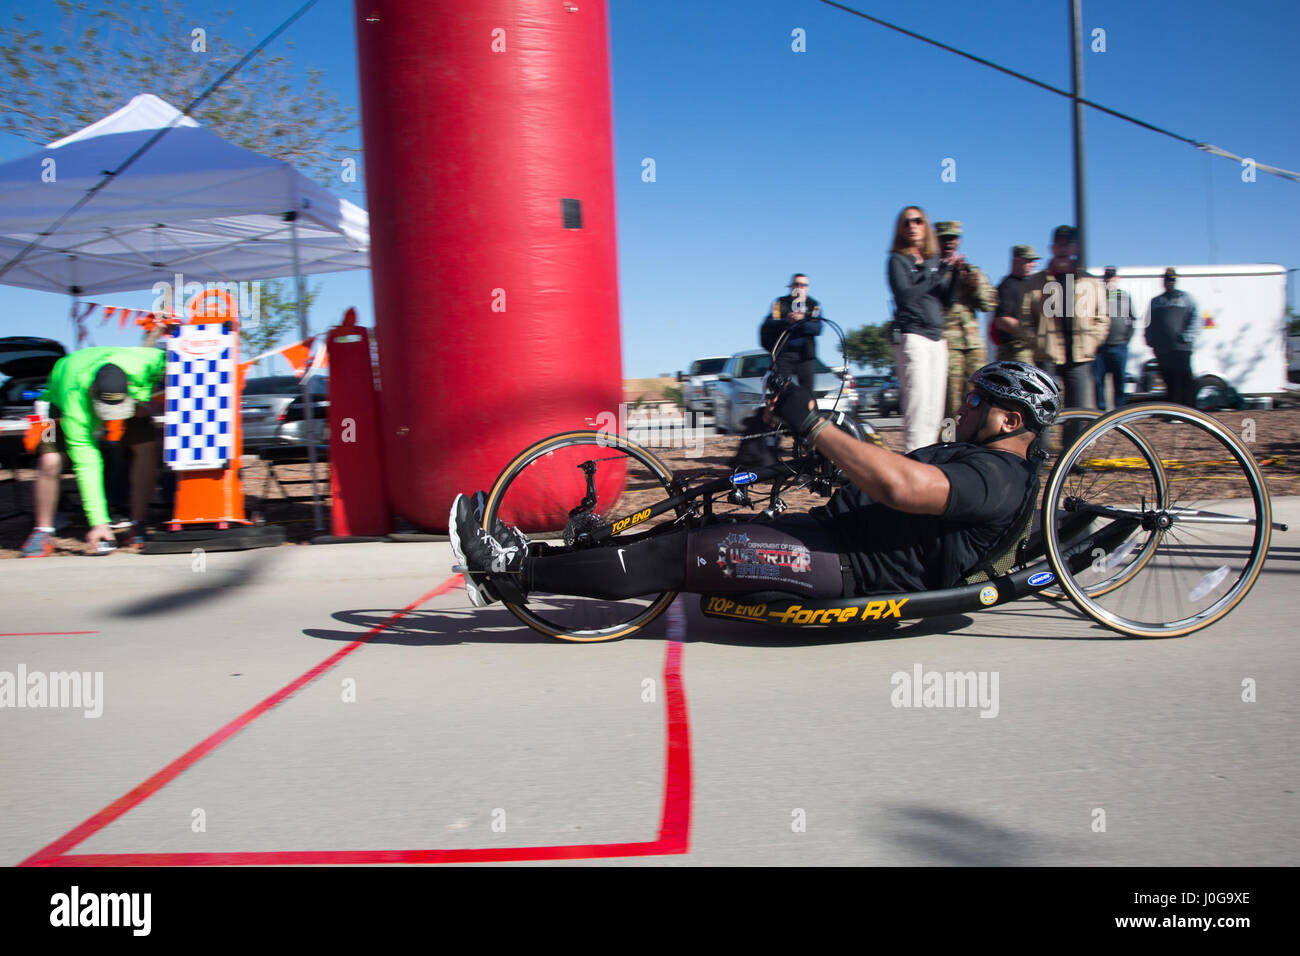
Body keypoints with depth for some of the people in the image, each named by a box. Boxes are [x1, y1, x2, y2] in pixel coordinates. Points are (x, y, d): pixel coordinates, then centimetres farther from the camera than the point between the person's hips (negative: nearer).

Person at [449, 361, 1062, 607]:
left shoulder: (1000, 475, -13)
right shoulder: (971, 455, 22)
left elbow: (898, 485, -30)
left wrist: (812, 425, -26)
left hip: (847, 567, -9)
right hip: (829, 531, 9)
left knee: (683, 555, -18)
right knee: (688, 530, 1)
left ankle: (518, 572, -12)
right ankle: (518, 564, 1)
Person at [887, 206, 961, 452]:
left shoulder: (934, 261, 17)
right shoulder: (898, 260, 2)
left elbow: (947, 302, 13)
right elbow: (904, 295, -14)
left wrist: (955, 273, -1)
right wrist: (938, 274, -14)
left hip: (937, 339, 6)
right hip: (911, 336, -6)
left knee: (935, 406, 3)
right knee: (918, 400, -15)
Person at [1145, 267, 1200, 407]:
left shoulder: (1185, 298, 10)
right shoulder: (1156, 301, 21)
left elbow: (1195, 320, 2)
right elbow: (1149, 323, 22)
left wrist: (1186, 337, -11)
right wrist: (1150, 341, 7)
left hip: (1181, 348, -3)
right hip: (1162, 350, 3)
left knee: (1186, 379, -9)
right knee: (1169, 380, 4)